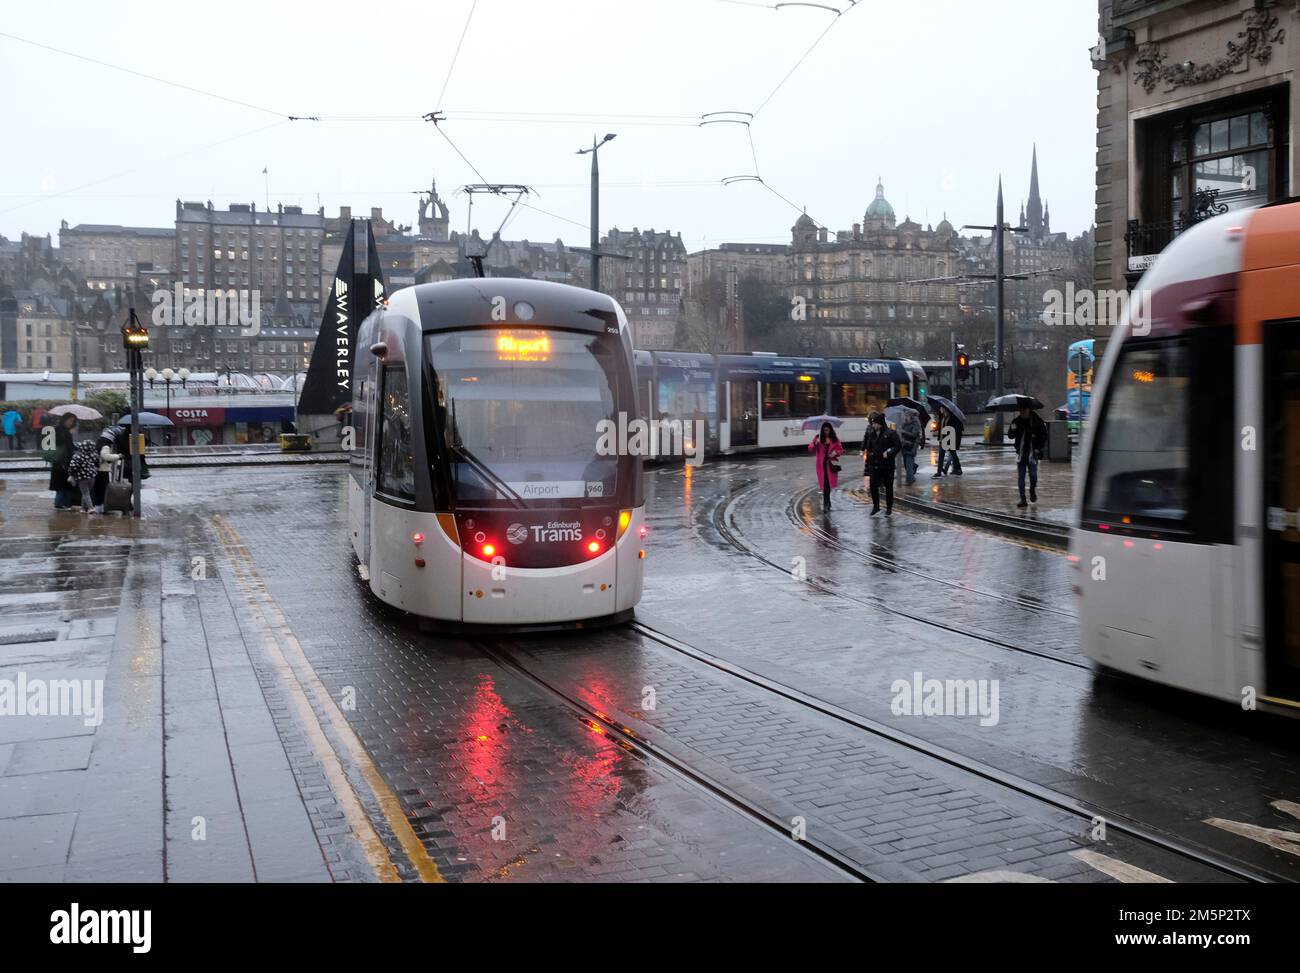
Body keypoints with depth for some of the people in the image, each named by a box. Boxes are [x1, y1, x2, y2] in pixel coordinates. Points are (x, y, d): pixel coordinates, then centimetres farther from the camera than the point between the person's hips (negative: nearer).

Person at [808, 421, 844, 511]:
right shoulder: (818, 438, 3)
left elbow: (841, 450, 10)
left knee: (829, 483, -1)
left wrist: (836, 452, -11)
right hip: (822, 464, -1)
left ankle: (826, 503, 12)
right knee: (825, 483, -7)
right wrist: (816, 443, -19)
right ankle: (826, 503, 2)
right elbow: (810, 449, -1)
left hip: (831, 464, 1)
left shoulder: (835, 439, 4)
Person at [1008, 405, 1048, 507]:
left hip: (1033, 453, -3)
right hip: (1021, 453, 3)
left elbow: (1044, 435, 4)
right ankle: (1023, 500, 5)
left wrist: (1039, 448, -4)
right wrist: (1012, 430, -14)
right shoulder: (1016, 421, 5)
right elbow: (1010, 436, 9)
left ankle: (1033, 491, 24)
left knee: (1033, 474, -7)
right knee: (1020, 477, 0)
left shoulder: (1037, 421, -2)